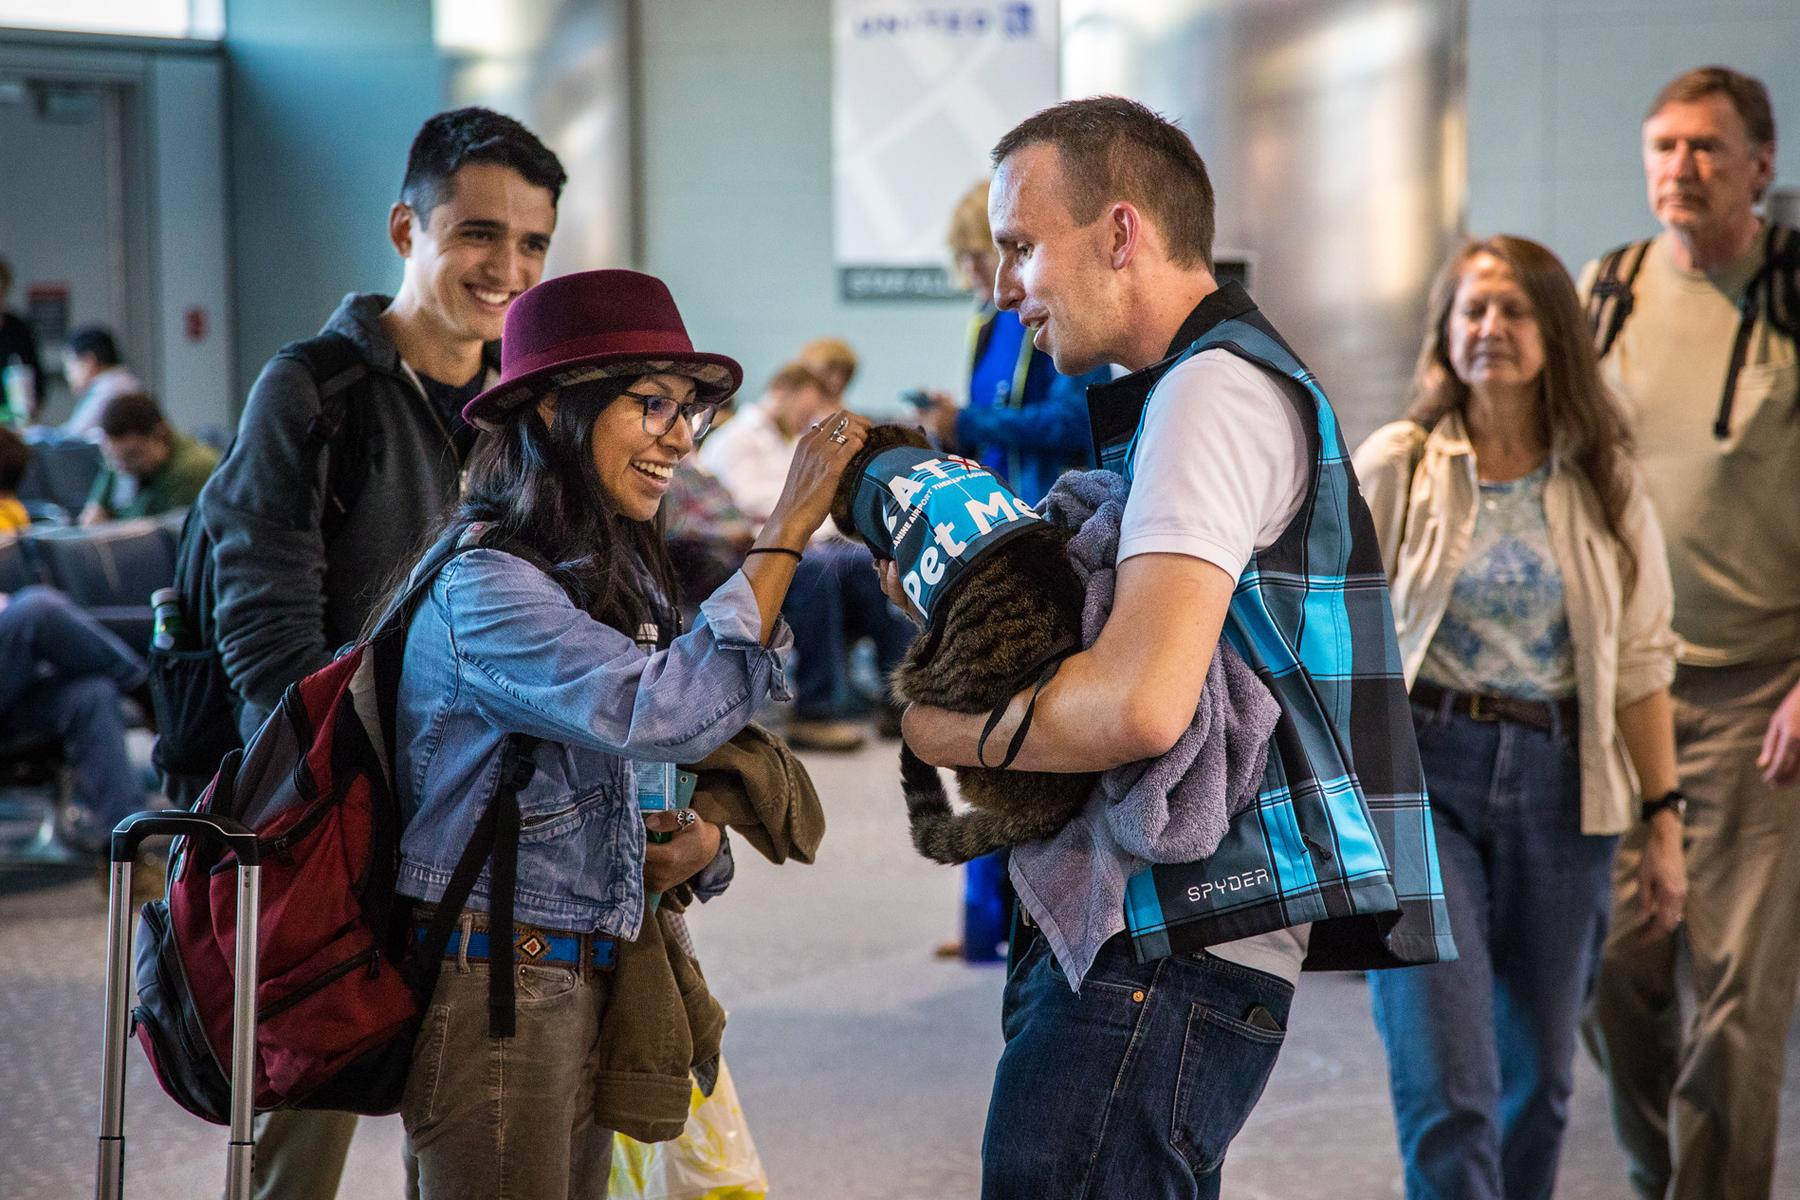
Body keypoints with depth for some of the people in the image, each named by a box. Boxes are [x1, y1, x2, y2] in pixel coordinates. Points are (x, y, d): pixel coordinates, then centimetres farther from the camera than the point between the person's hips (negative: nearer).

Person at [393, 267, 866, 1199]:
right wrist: (785, 532, -25)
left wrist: (694, 841, -3)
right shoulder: (482, 585, -17)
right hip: (494, 986, -9)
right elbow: (669, 714, -29)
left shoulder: (615, 579, 12)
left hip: (580, 983, 9)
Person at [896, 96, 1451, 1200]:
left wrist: (950, 730, -10)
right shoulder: (1210, 384, 21)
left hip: (1160, 965, -11)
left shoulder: (1214, 389, -14)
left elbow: (1140, 704, -26)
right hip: (1157, 940, 11)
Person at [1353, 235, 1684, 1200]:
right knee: (1445, 1083, -10)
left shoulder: (1604, 482, 6)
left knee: (1538, 1077, 10)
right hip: (1422, 775, -3)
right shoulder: (1395, 465, 0)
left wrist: (1663, 820, 5)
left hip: (1558, 784, 3)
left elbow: (1641, 663, 7)